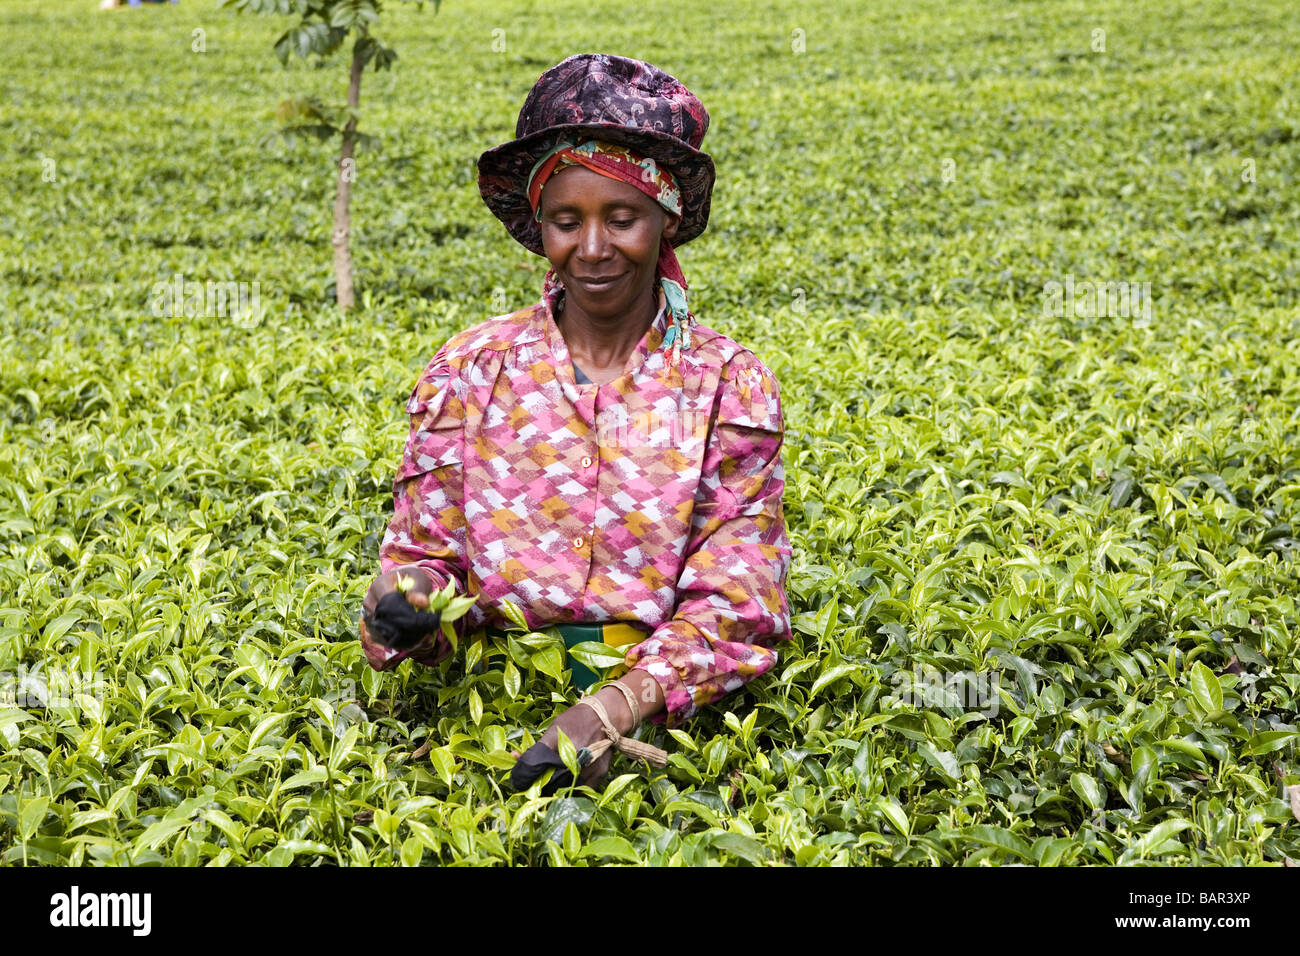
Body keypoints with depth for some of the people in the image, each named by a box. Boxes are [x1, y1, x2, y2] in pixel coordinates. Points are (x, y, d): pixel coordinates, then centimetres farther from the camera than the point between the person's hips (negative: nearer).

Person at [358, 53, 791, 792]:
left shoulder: (731, 387, 4)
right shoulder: (467, 372, 8)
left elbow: (735, 598, -4)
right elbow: (426, 547, 11)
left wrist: (624, 702, -20)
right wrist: (410, 591, -14)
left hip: (660, 720, -1)